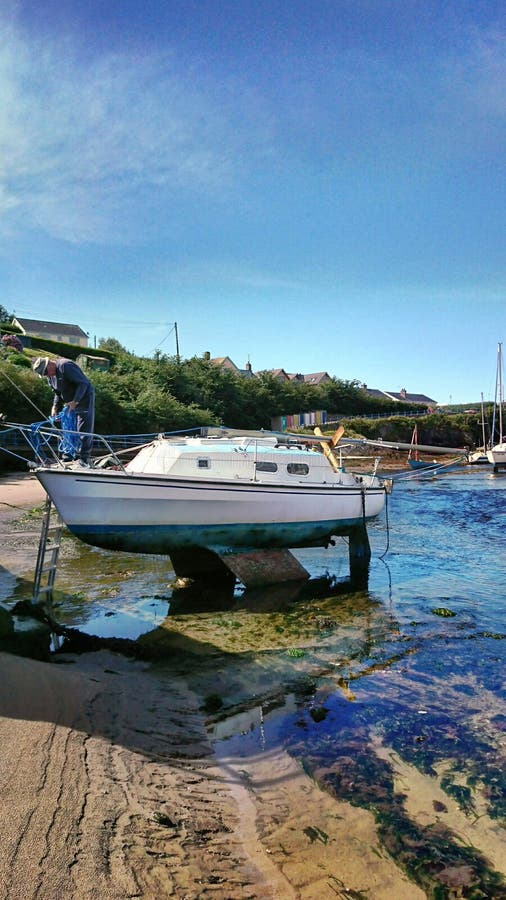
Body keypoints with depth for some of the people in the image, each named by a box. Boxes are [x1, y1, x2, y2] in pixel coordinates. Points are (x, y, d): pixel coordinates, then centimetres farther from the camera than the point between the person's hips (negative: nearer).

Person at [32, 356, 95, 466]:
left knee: (84, 429, -8)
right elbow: (58, 393, 15)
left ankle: (84, 458, -5)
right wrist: (55, 407, -1)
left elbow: (83, 383, -27)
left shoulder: (65, 366, -24)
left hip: (84, 398, -9)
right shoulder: (50, 376, 6)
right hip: (70, 402, 9)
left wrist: (75, 401, -29)